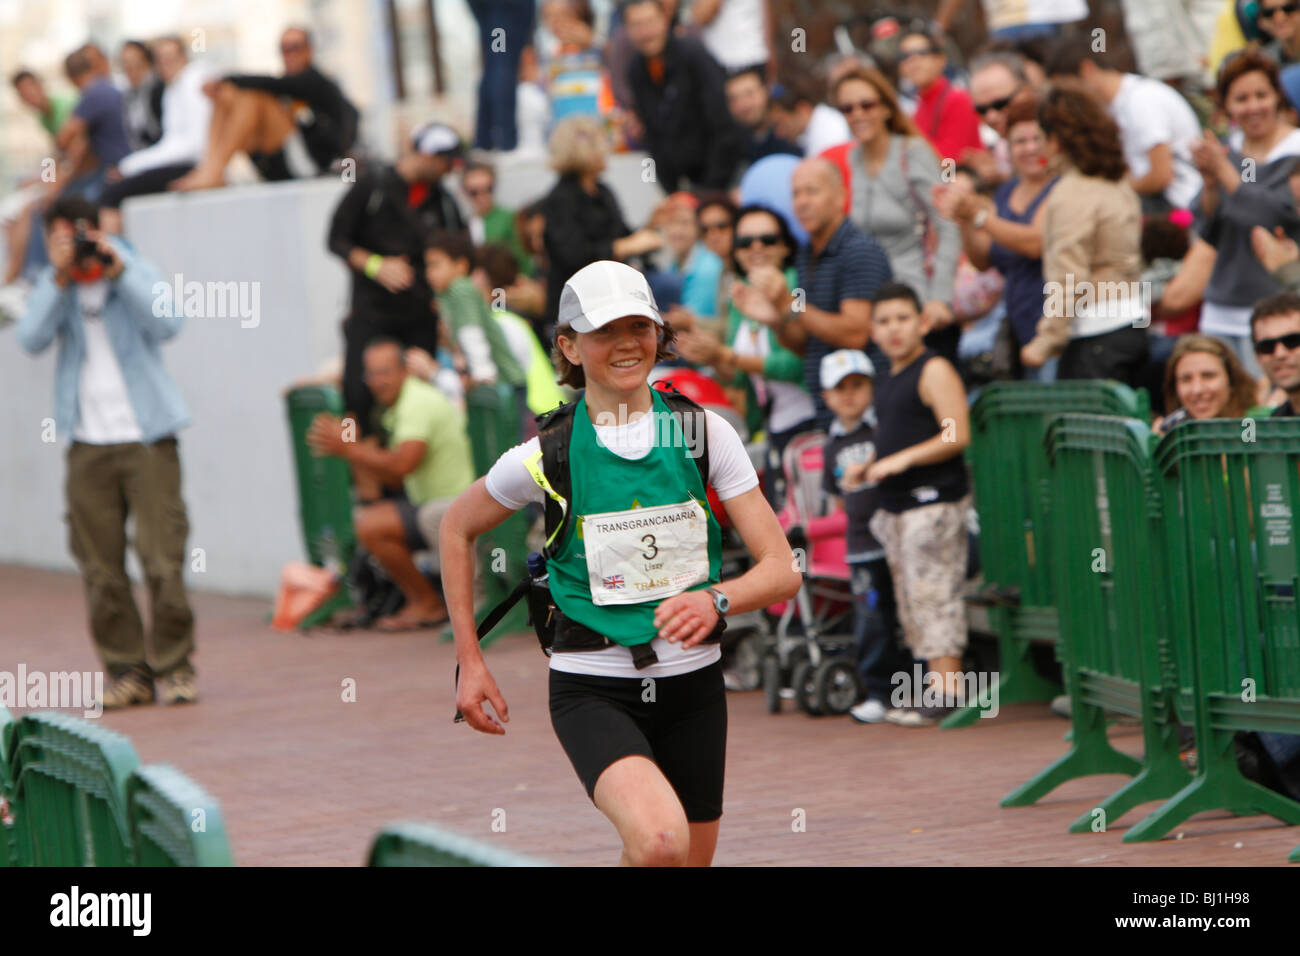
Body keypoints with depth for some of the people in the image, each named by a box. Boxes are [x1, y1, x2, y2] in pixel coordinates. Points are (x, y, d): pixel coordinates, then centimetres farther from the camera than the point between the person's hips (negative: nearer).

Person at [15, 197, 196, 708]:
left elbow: (167, 324, -16)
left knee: (163, 557, -7)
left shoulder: (137, 273, 2)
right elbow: (31, 338, -9)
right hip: (87, 442, 3)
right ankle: (127, 670, 10)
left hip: (145, 435, -2)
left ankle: (173, 665, 4)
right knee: (100, 565, 1)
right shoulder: (54, 288, 8)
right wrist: (59, 277, -16)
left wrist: (117, 271, -19)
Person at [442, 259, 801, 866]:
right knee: (660, 839, -31)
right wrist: (469, 662, 9)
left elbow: (782, 570, -2)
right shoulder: (546, 455, -6)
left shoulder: (704, 432, -1)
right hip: (592, 689, -3)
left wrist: (715, 600, -23)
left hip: (692, 683, 3)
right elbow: (457, 528, 13)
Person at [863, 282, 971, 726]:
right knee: (911, 598, 10)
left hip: (933, 501, -10)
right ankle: (937, 686, 14)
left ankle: (947, 692, -10)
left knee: (933, 593, -11)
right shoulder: (890, 380, 17)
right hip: (897, 505, 10)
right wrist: (870, 467, 14)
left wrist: (902, 459, -22)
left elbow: (956, 436, -18)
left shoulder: (935, 371, -10)